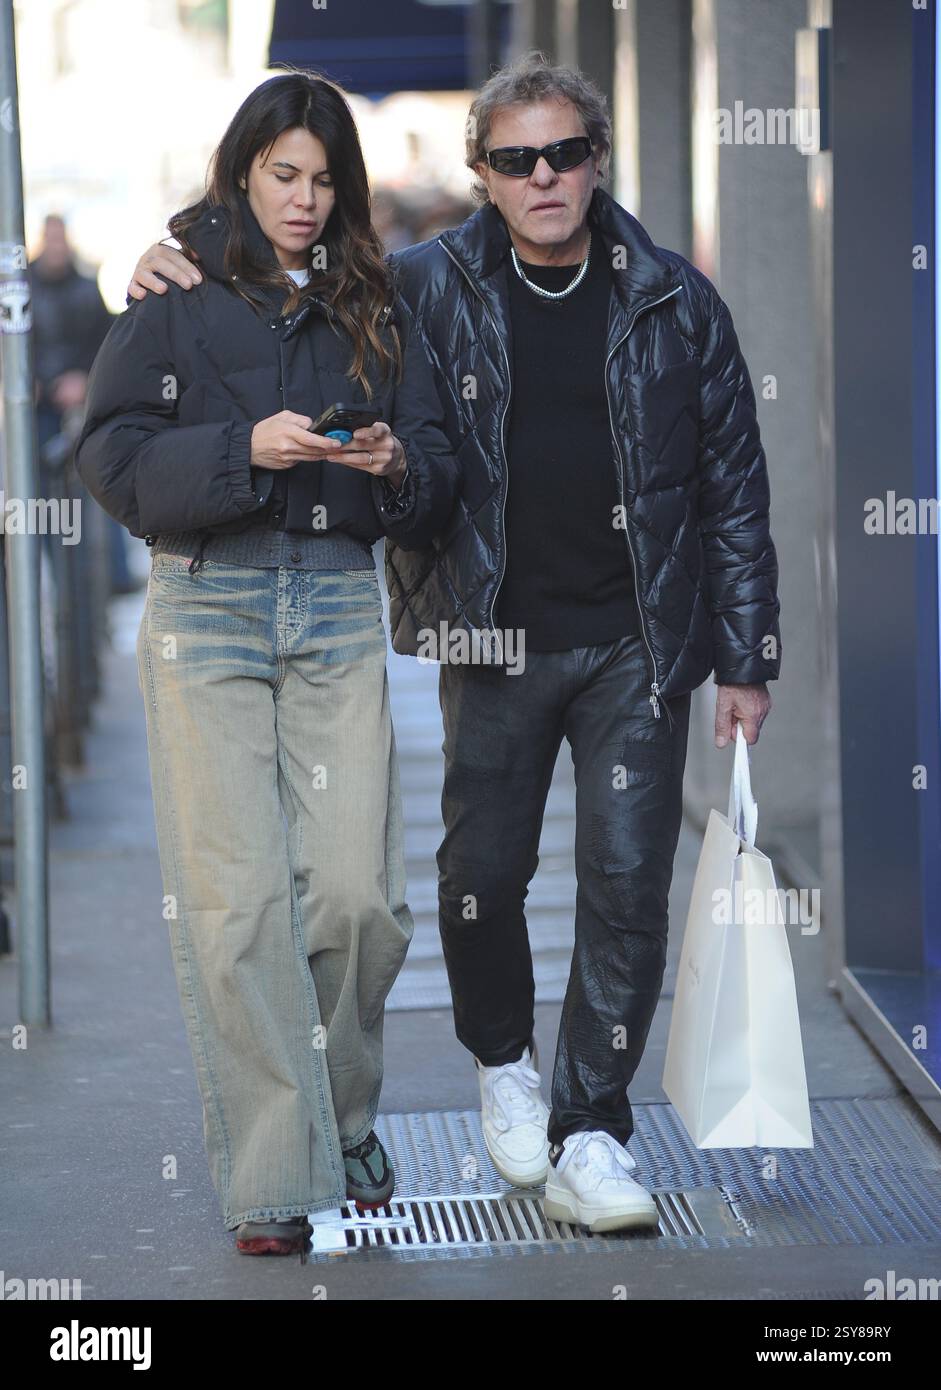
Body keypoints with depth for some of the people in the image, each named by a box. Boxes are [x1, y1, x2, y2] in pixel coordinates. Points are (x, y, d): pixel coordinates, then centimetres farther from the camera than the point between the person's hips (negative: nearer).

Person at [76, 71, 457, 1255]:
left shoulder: (369, 308, 14)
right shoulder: (175, 296, 4)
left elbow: (436, 471, 11)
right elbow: (114, 457, -4)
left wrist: (396, 464, -11)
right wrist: (247, 448, -17)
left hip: (337, 602, 3)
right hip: (207, 600, -2)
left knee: (358, 890, -5)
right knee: (238, 901, -7)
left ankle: (342, 1125, 19)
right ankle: (273, 1176, 0)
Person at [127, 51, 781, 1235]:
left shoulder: (674, 302, 0)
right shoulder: (427, 289, -2)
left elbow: (733, 486, 4)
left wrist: (746, 657, 2)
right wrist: (180, 277, -9)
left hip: (637, 646, 0)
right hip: (494, 639, 0)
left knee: (627, 885, -2)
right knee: (483, 871, 4)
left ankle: (589, 1141, 7)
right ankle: (503, 1062, 34)